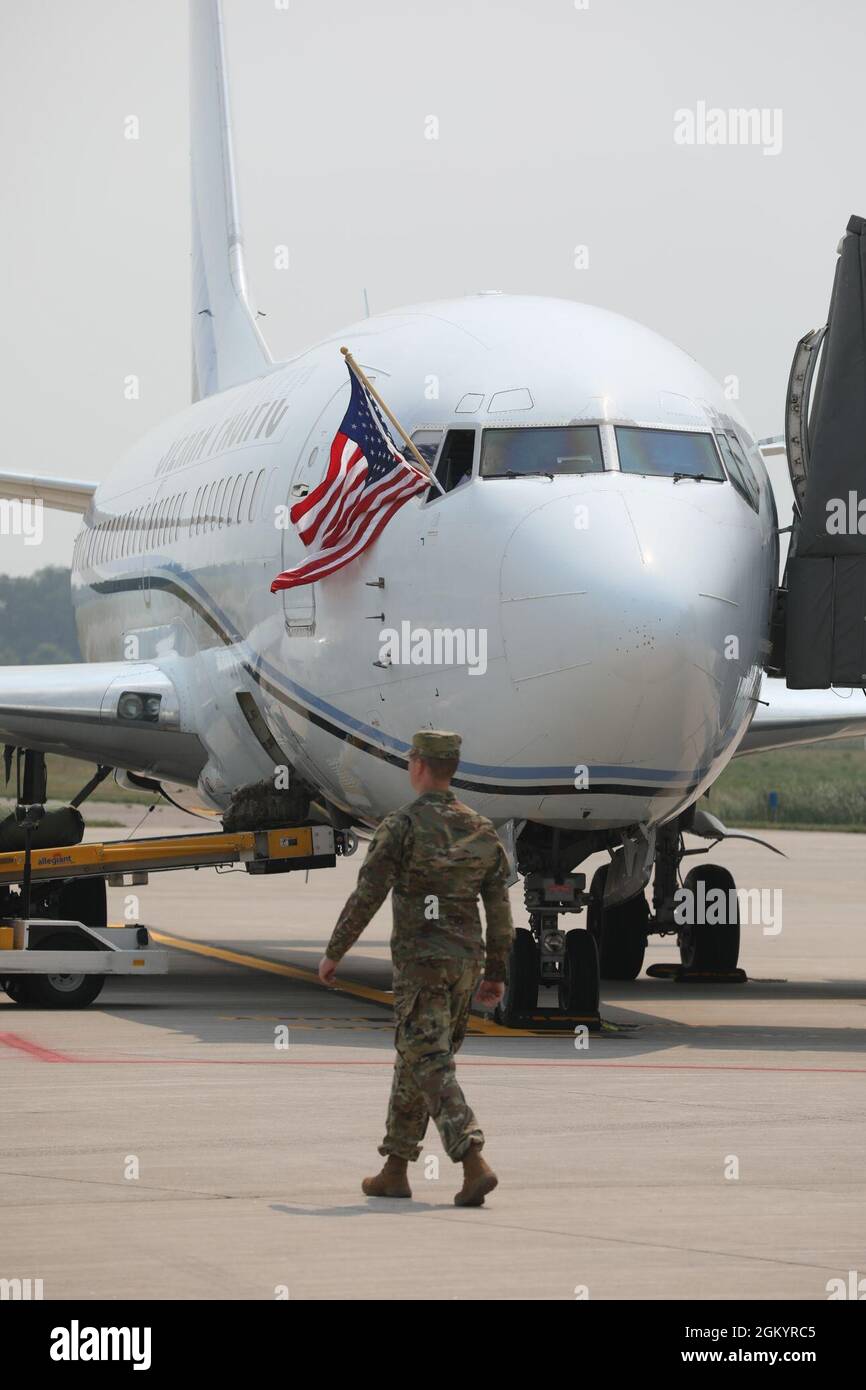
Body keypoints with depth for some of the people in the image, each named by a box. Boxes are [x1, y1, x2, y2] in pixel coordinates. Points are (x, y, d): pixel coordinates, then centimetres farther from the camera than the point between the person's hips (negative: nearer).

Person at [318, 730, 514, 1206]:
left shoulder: (402, 824, -10)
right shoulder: (481, 830, 8)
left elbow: (366, 896, -13)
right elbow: (499, 908, 8)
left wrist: (333, 953, -2)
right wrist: (497, 974, 15)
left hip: (420, 962, -6)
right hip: (466, 961, 6)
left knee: (431, 1067, -10)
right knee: (414, 1062, 17)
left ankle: (475, 1165, -27)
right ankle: (394, 1171, 21)